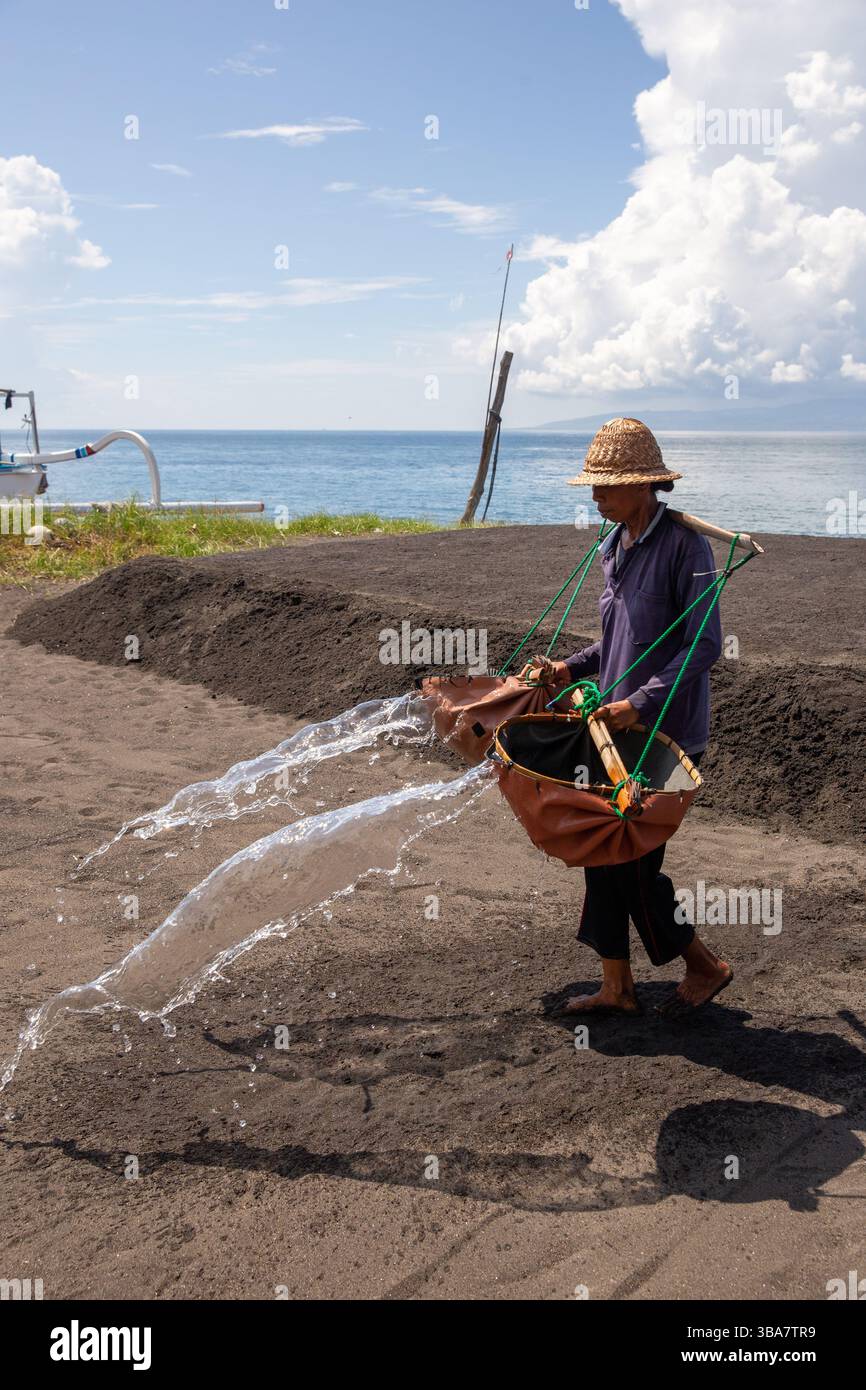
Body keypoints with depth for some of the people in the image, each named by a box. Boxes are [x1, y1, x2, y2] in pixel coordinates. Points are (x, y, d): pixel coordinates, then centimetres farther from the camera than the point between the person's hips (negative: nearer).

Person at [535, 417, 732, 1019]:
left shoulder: (685, 544, -14)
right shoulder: (616, 547, 11)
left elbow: (705, 646, -18)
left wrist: (642, 702, -24)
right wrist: (573, 668, 7)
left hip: (665, 734, -8)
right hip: (617, 724, 8)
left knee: (631, 862, -3)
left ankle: (705, 966, 19)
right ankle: (617, 987, 22)